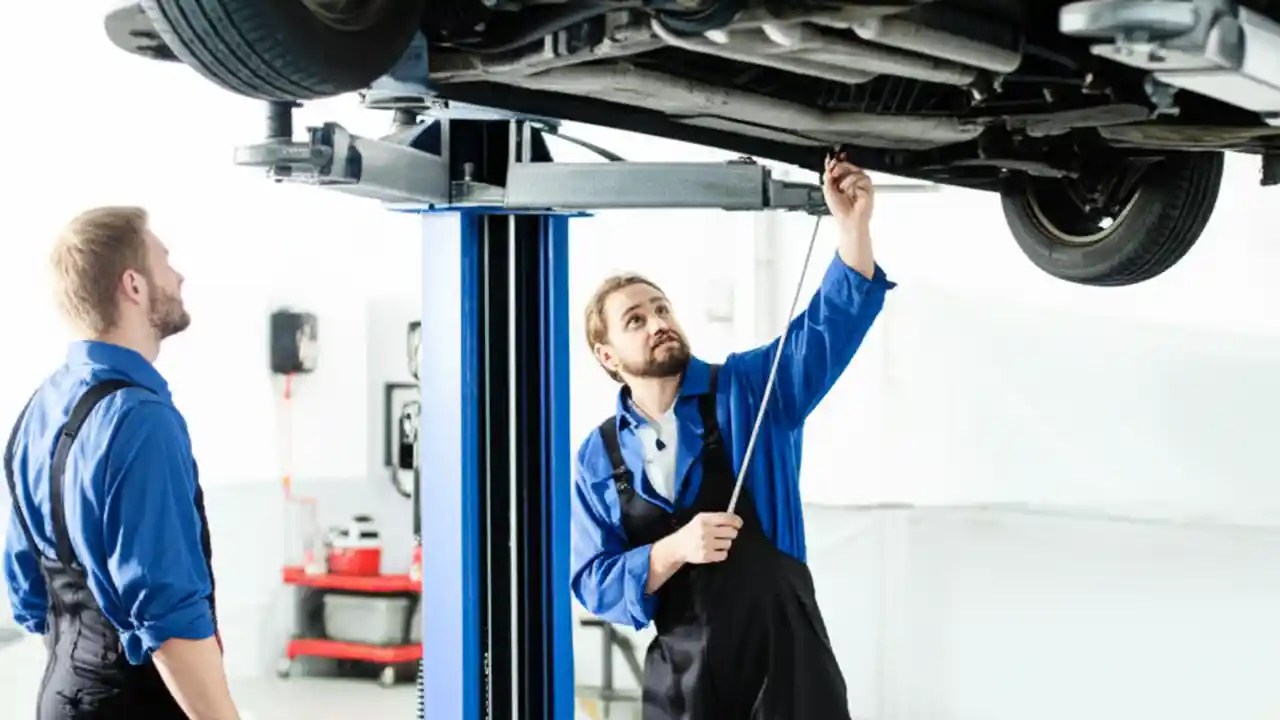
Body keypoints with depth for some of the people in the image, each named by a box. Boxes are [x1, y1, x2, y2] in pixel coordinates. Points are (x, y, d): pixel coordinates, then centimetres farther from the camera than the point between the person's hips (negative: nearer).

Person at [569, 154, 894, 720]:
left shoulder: (746, 388, 1)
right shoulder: (598, 457, 3)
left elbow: (831, 326, -13)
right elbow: (594, 583, -1)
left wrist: (852, 227, -29)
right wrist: (675, 549, -19)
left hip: (784, 656, -1)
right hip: (681, 673, 2)